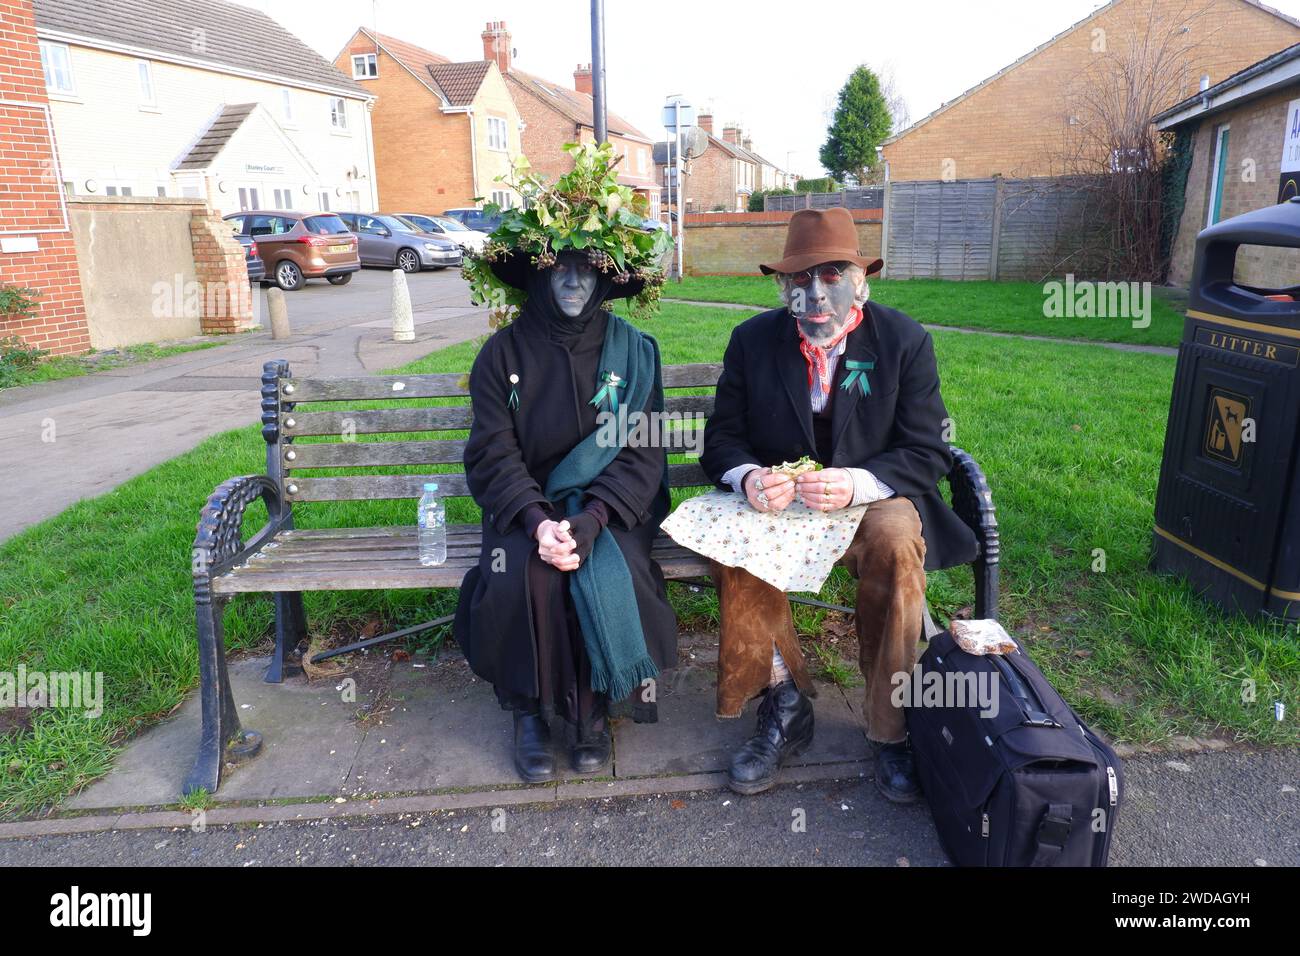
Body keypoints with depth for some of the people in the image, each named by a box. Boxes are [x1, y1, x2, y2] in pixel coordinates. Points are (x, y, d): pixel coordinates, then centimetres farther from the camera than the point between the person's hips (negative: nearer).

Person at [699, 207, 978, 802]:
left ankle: (890, 727, -14)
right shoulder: (752, 339, 0)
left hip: (874, 498, -1)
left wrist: (858, 484, -28)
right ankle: (785, 704, -11)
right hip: (777, 496, 2)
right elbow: (722, 439, 1)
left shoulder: (904, 340, -4)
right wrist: (748, 478, -24)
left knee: (896, 545, -34)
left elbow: (927, 452, -8)